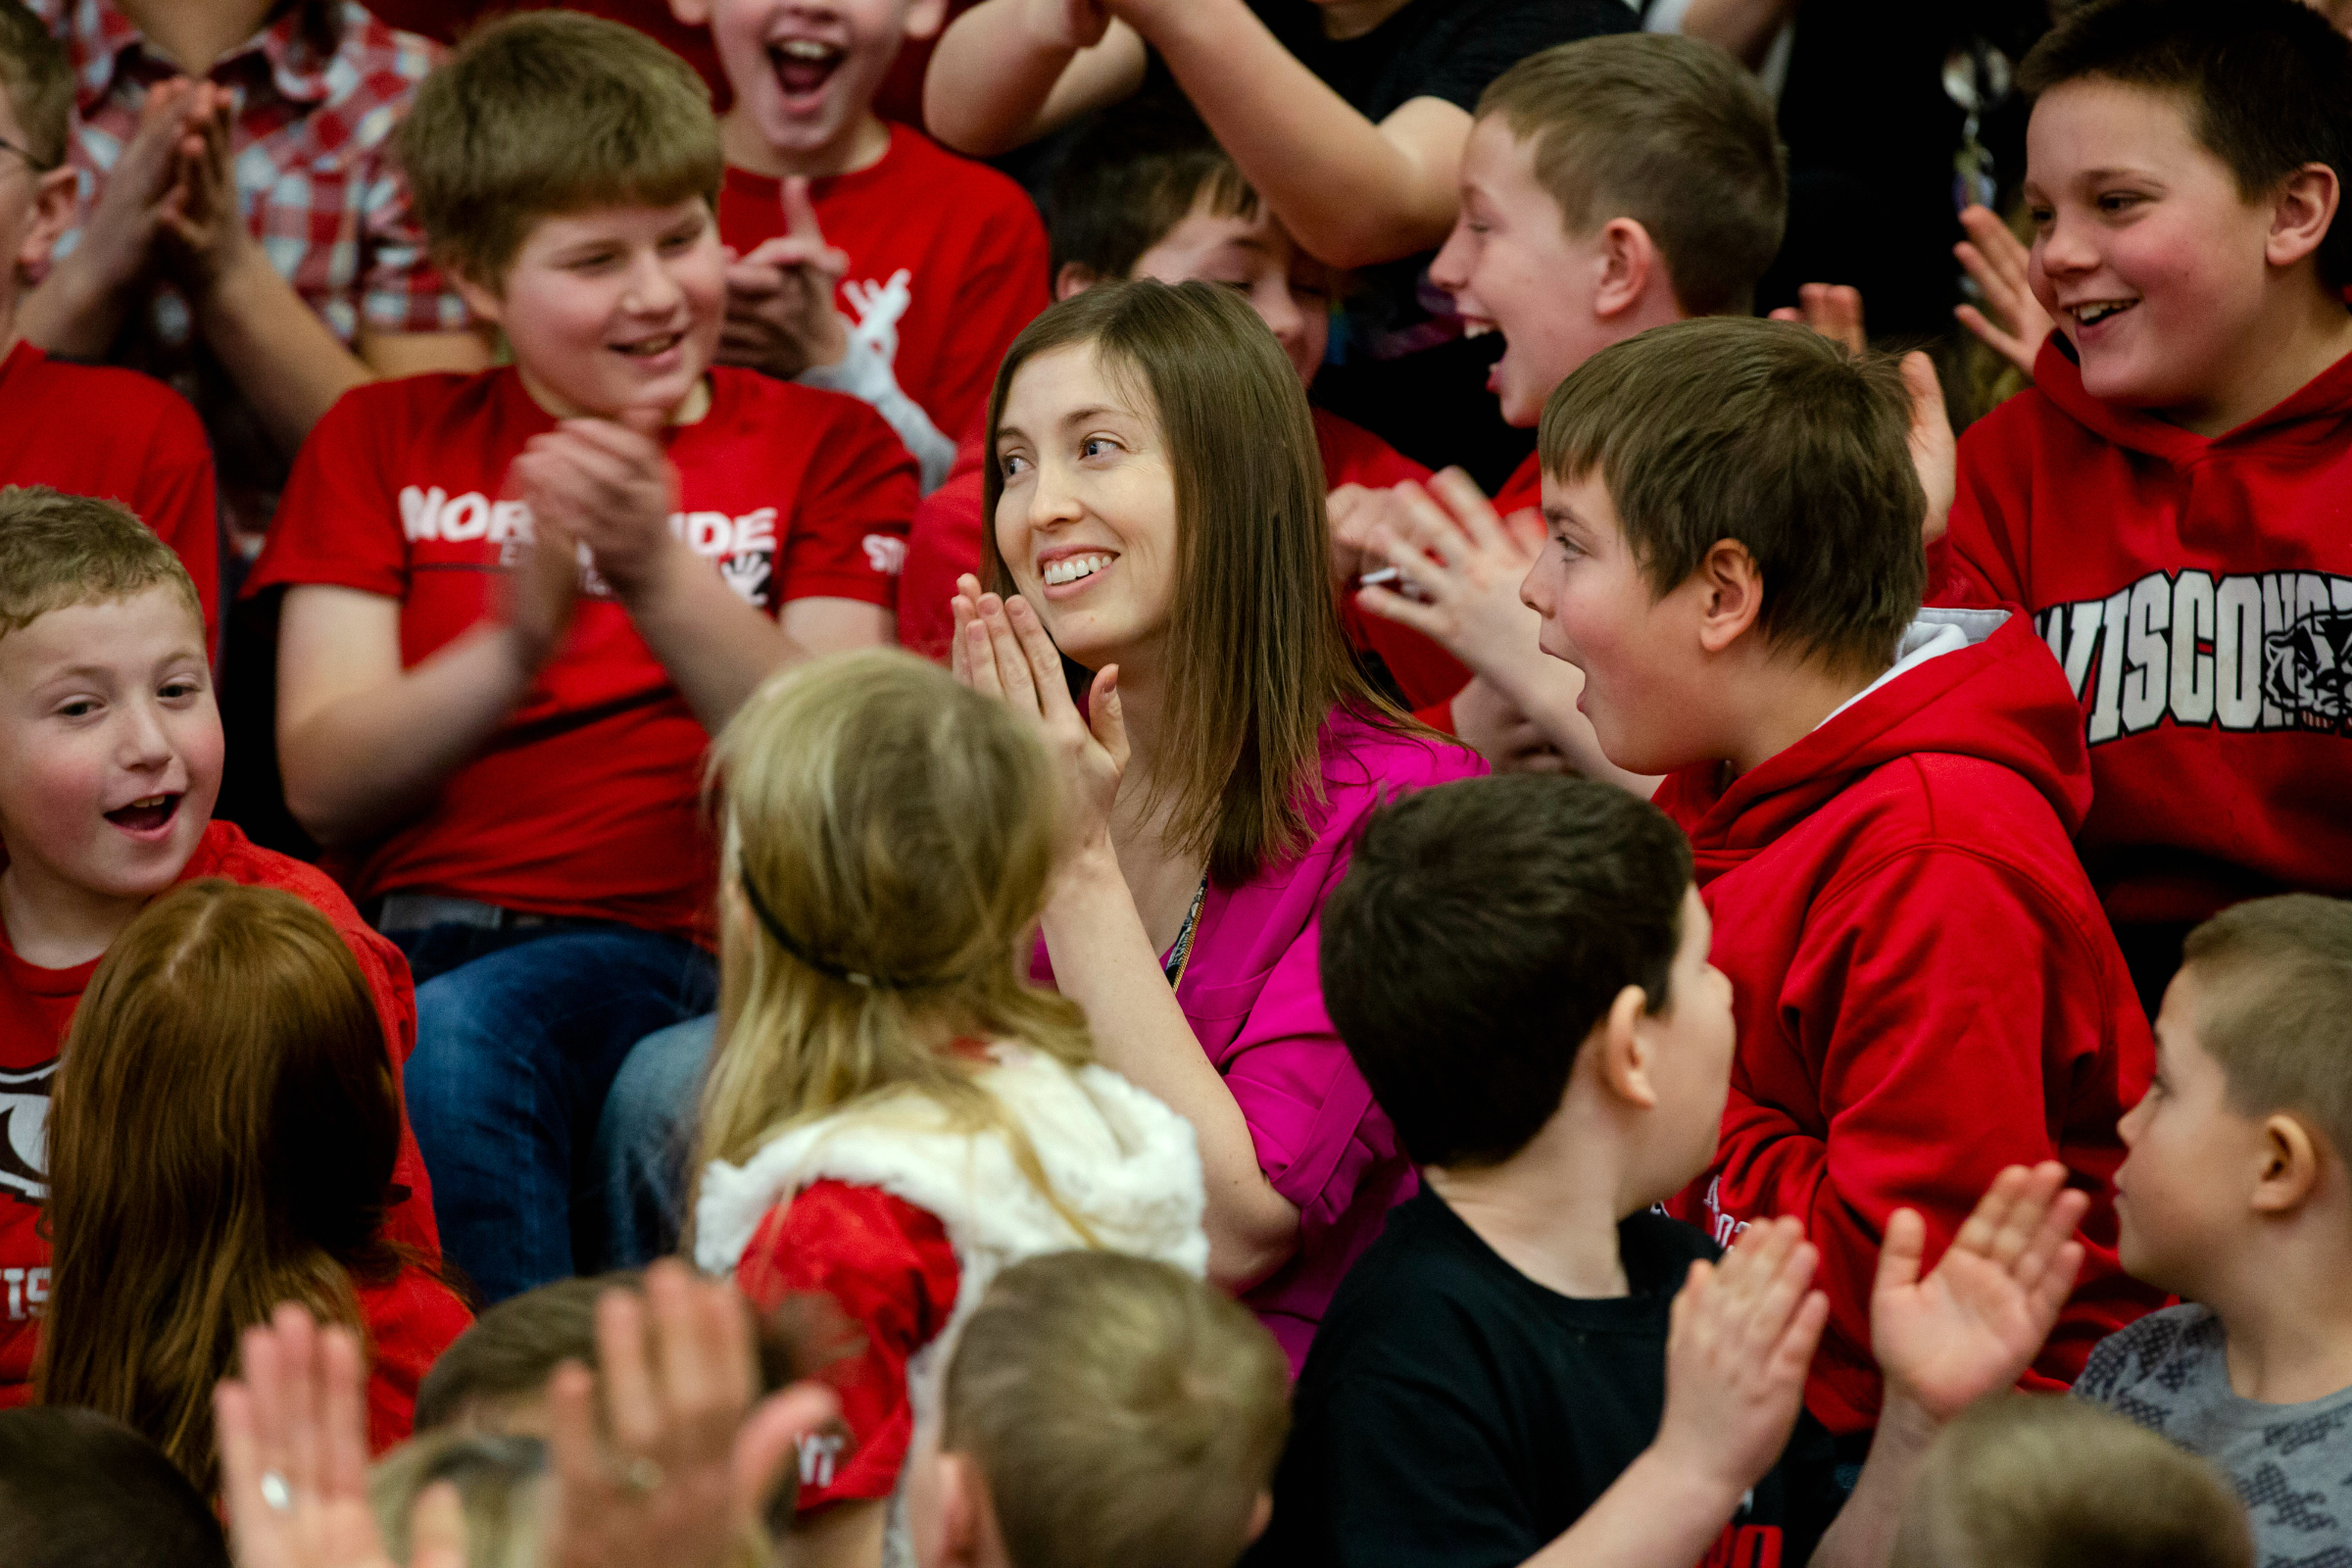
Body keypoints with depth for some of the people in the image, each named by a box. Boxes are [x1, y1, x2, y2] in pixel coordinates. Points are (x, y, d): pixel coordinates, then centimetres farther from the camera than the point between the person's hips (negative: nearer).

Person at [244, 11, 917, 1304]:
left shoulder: (825, 449, 16)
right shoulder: (385, 445, 20)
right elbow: (322, 783, 5)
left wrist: (660, 575, -16)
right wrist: (516, 645, -13)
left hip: (659, 945, -2)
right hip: (406, 938, 2)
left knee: (449, 1041, -36)